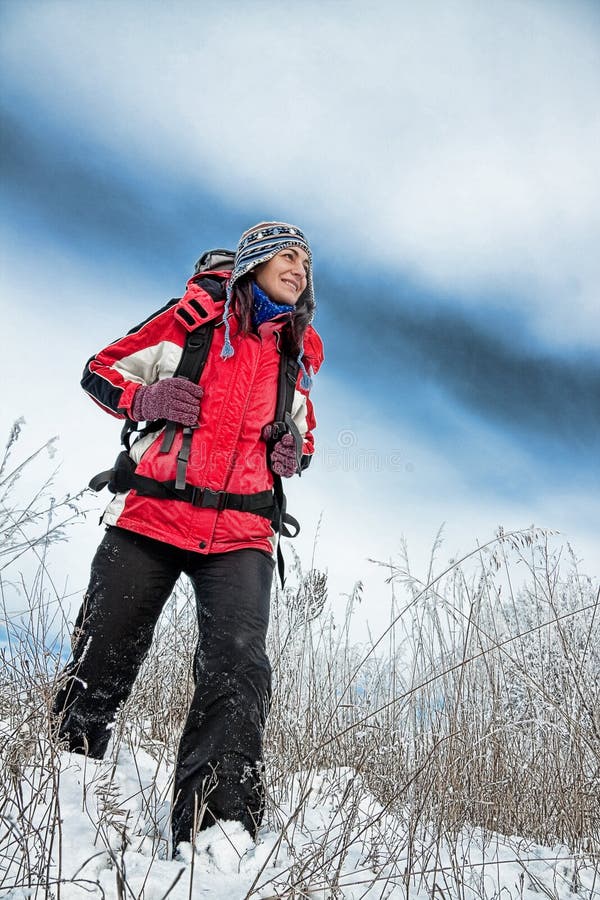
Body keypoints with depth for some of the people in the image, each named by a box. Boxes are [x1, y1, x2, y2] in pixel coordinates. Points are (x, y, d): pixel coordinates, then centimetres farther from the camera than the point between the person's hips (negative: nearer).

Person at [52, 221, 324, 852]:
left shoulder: (298, 354, 18)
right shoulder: (192, 318, 6)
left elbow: (304, 436, 34)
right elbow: (100, 372, 11)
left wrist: (295, 454, 10)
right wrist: (145, 400, -9)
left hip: (240, 533, 3)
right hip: (150, 516, -2)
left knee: (239, 670, -17)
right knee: (100, 665, 2)